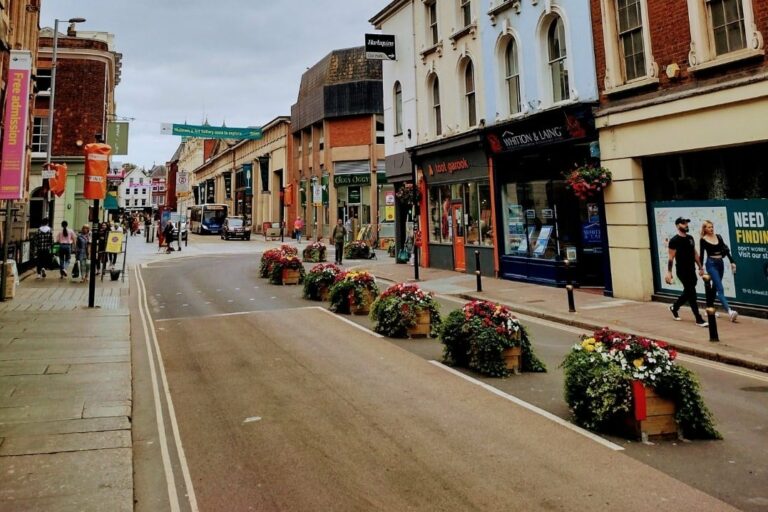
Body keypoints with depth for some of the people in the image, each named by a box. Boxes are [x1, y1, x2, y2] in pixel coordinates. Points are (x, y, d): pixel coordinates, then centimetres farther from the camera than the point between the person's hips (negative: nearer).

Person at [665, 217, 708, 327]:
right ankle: (699, 319, -3)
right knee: (692, 293, -8)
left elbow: (695, 254, 18)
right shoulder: (674, 240, -11)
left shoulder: (690, 238, 11)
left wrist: (700, 267, 16)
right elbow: (671, 258, -13)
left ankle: (674, 307, 39)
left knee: (688, 292, 16)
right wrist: (669, 272, -17)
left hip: (692, 270, 8)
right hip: (682, 271, -8)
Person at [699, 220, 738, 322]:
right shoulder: (703, 240, -4)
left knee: (715, 287, 13)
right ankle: (729, 311, -24)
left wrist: (732, 262, 3)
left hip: (720, 263, 6)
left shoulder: (718, 237, 9)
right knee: (720, 289, -14)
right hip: (711, 264, -6)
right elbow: (702, 254, -4)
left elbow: (726, 250, 9)